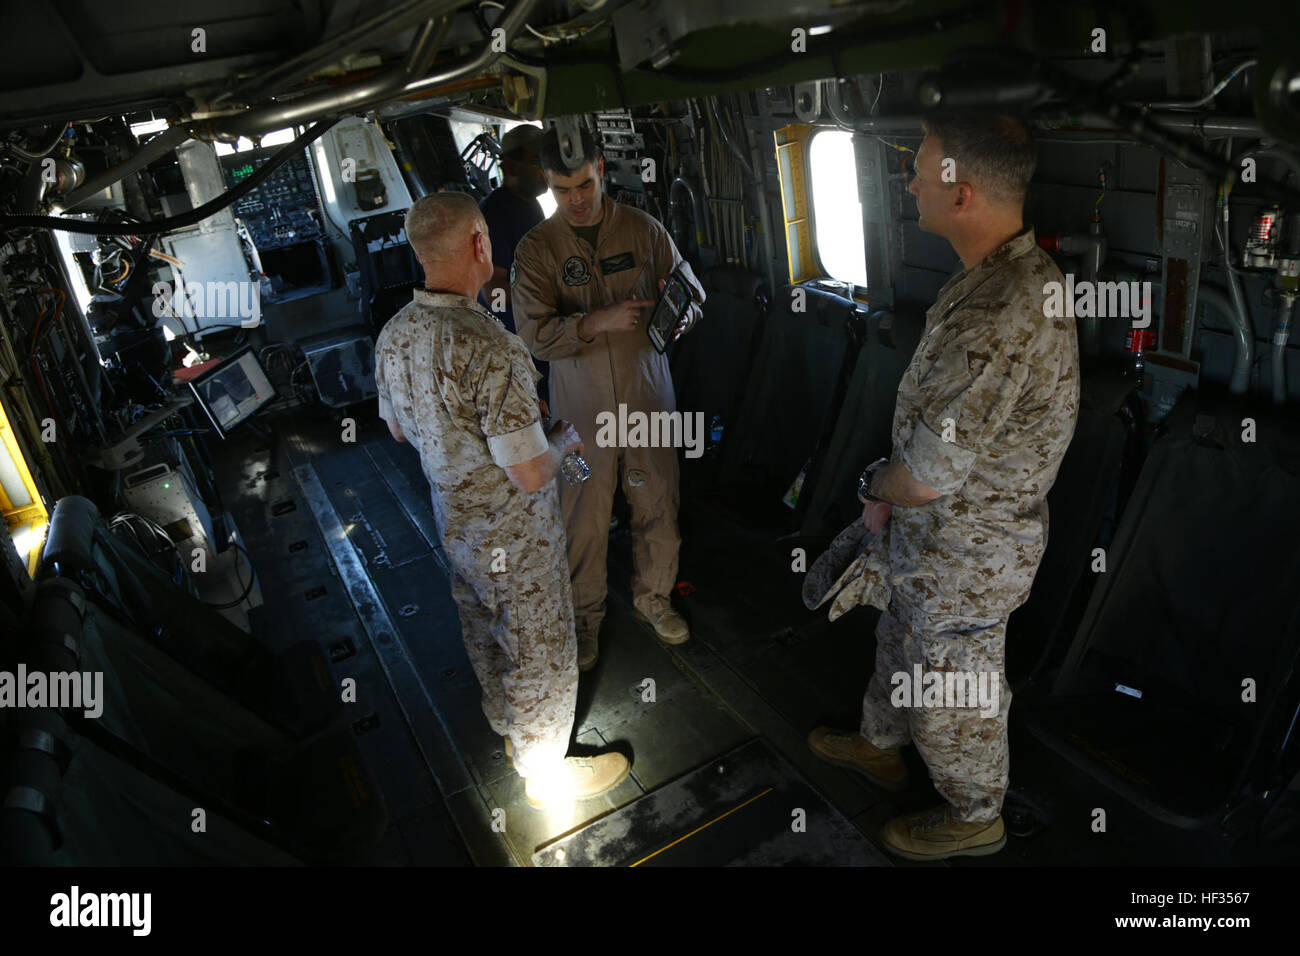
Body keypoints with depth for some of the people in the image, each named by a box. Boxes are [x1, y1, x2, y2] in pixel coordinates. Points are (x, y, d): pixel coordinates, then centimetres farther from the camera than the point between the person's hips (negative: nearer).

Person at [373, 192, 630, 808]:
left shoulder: (394, 336, -7)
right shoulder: (491, 351, -33)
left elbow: (399, 428, 9)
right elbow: (531, 475, -29)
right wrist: (564, 437, -9)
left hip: (454, 521, 8)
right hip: (515, 537, -8)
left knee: (485, 636, 28)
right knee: (540, 653, 14)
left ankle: (510, 729, 54)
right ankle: (545, 773, 36)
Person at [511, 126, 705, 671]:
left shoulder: (643, 229, 0)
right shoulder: (536, 249, -5)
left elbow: (690, 288, 8)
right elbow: (534, 334, -13)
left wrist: (683, 314, -17)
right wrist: (600, 321, -27)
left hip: (648, 398, 2)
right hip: (582, 409, -2)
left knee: (658, 507, 13)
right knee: (584, 521, 7)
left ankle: (653, 597, 37)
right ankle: (584, 617, 30)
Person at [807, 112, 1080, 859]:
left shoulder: (995, 316, -36)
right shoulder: (1021, 269, -1)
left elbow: (927, 476, -31)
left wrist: (876, 489, -9)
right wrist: (892, 489, 5)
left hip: (966, 554, -9)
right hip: (946, 538, 10)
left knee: (953, 691, 15)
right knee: (904, 640, 29)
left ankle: (976, 819, 42)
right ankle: (882, 746, 55)